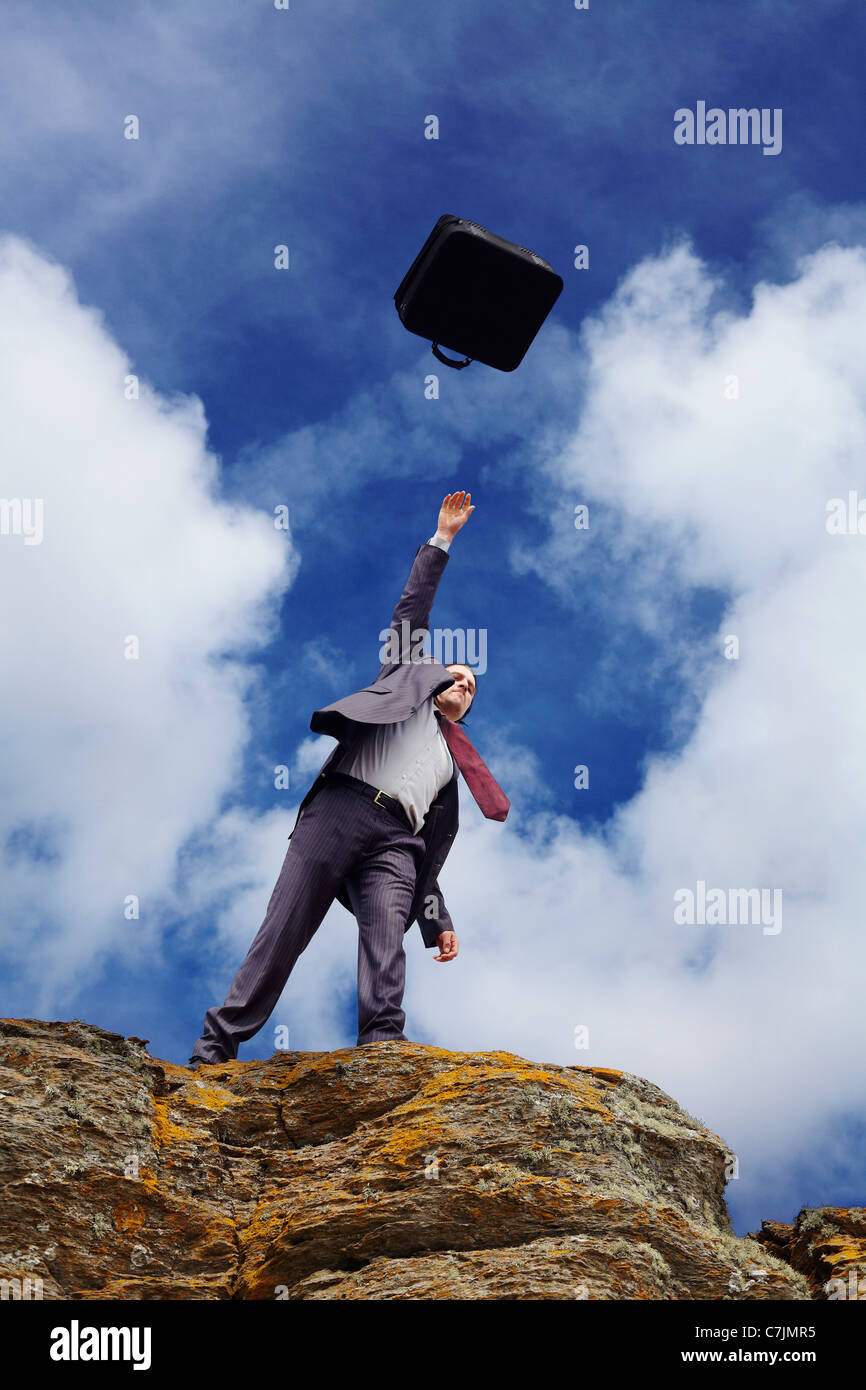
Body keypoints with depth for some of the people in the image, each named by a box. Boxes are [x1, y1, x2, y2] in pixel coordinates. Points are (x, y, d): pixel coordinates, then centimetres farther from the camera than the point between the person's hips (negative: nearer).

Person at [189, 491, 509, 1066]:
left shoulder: (453, 762, 35)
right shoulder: (410, 676, 29)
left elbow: (430, 855, 30)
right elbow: (413, 609, 23)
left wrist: (439, 922, 20)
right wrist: (441, 541, 22)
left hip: (395, 843, 3)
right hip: (340, 810, -3)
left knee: (386, 938, -22)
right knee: (283, 933, -10)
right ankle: (217, 1046, -9)